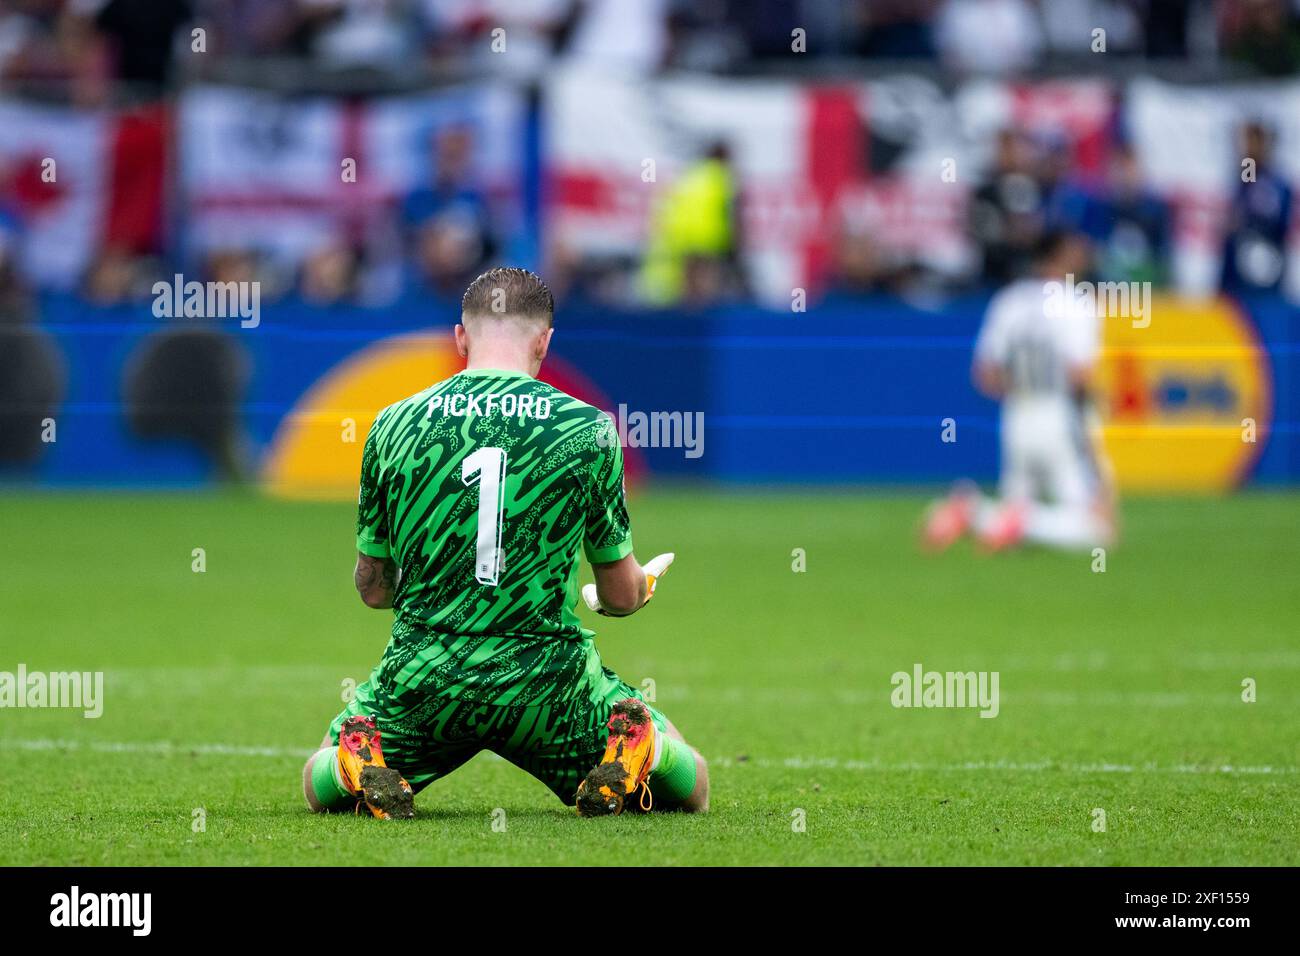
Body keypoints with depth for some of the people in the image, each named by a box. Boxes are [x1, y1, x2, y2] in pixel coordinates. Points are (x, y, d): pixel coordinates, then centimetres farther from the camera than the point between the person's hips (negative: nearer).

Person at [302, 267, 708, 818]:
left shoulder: (393, 426, 1)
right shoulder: (589, 430, -3)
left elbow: (372, 590, 11)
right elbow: (621, 596, 7)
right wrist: (641, 584, 32)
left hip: (422, 682, 1)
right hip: (550, 680, -1)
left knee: (320, 788, 26)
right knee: (689, 787, 19)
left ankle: (358, 761, -9)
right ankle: (638, 748, -15)